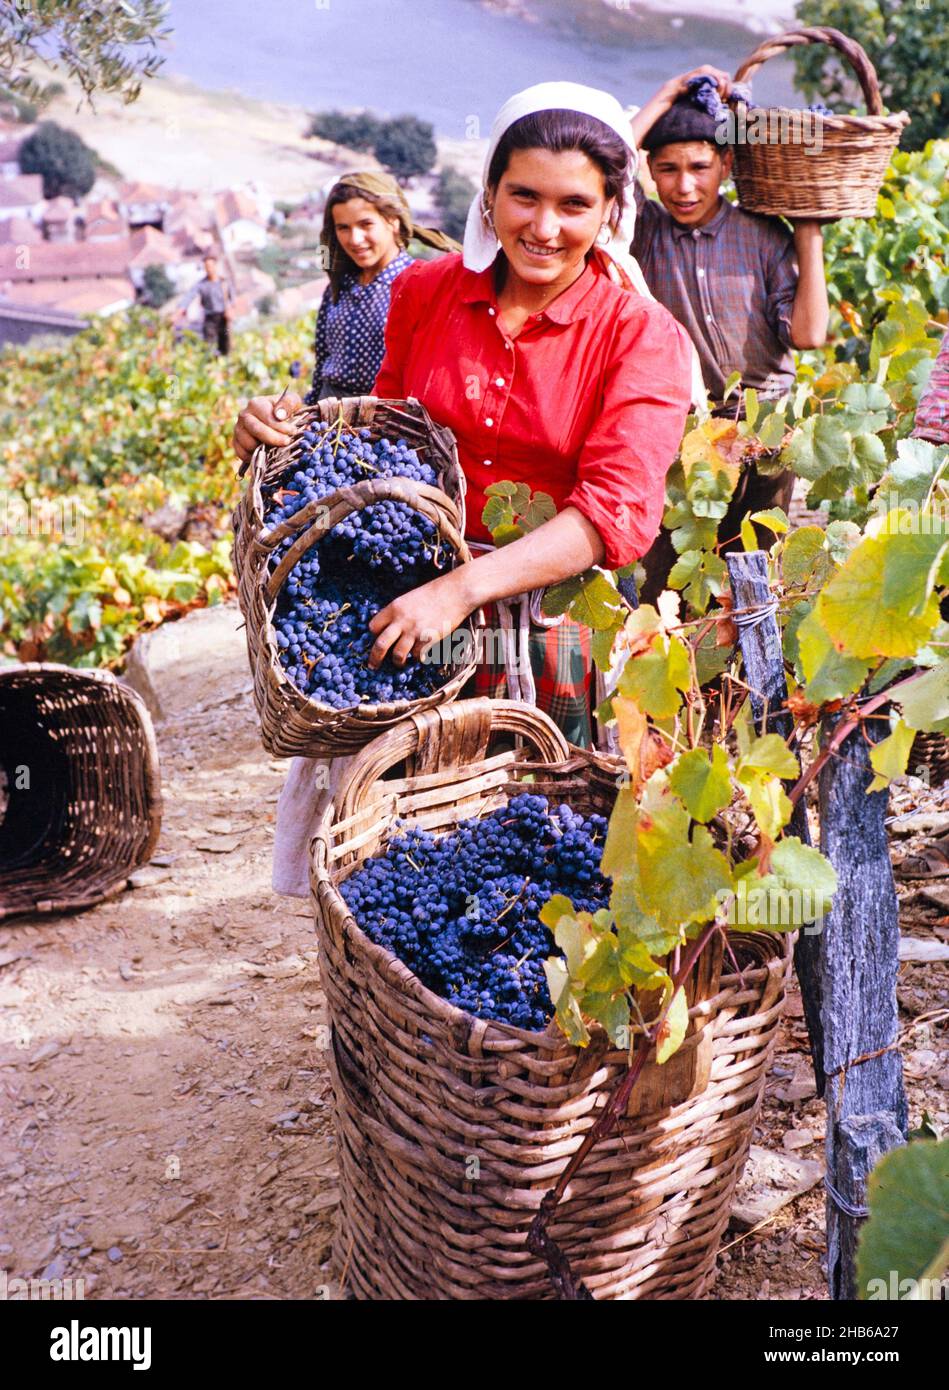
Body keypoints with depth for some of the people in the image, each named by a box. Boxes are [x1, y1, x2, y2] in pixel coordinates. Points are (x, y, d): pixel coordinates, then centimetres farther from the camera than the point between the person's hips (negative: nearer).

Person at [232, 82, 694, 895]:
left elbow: (618, 512, -16)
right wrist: (285, 431, 1)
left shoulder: (643, 336, -3)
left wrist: (463, 588, -26)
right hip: (413, 612, 3)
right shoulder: (424, 293, 7)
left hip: (558, 620, -2)